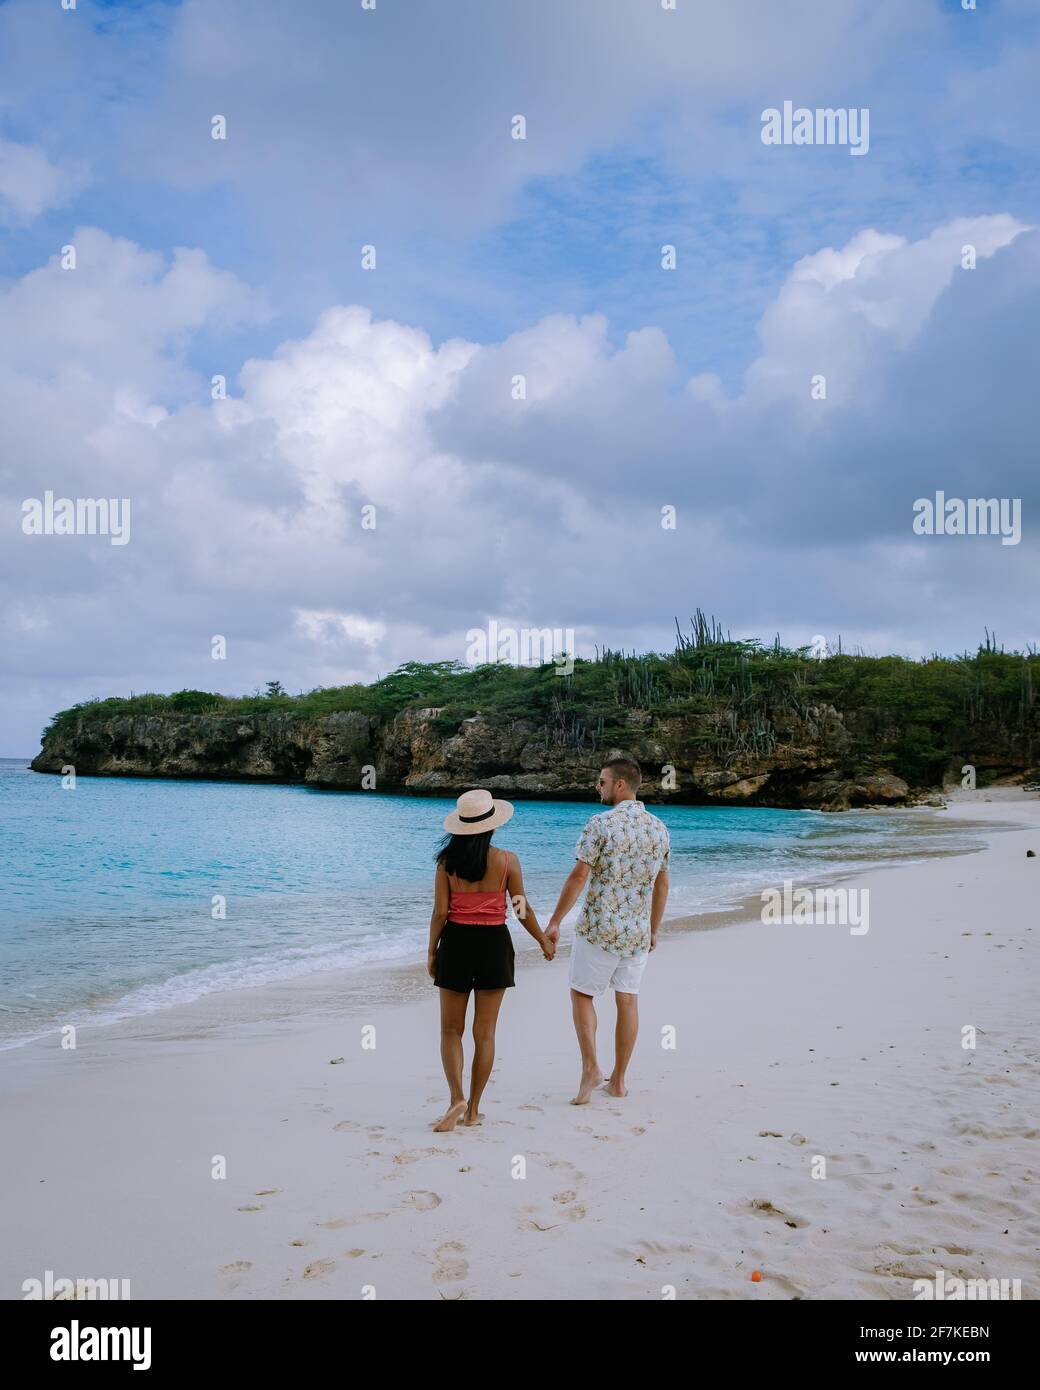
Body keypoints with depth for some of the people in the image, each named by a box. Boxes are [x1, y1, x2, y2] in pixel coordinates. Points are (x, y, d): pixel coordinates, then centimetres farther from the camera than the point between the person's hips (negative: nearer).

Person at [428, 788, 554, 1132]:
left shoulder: (447, 862, -4)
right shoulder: (506, 859, -7)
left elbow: (440, 913, -5)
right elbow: (523, 909, -2)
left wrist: (431, 952, 6)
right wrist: (544, 941, 13)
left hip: (456, 942, 0)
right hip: (494, 945, 0)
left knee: (451, 1029, 13)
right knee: (484, 1033, 9)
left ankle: (457, 1097, -5)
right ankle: (473, 1110, 15)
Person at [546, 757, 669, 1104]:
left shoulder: (601, 823, -13)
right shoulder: (659, 828, 6)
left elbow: (579, 876, -15)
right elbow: (662, 884, 12)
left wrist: (554, 921, -9)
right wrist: (654, 929, 21)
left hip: (600, 928, -5)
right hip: (638, 931, 5)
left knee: (581, 994, 9)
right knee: (627, 999, 9)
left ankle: (590, 1067, -4)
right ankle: (618, 1080, 15)